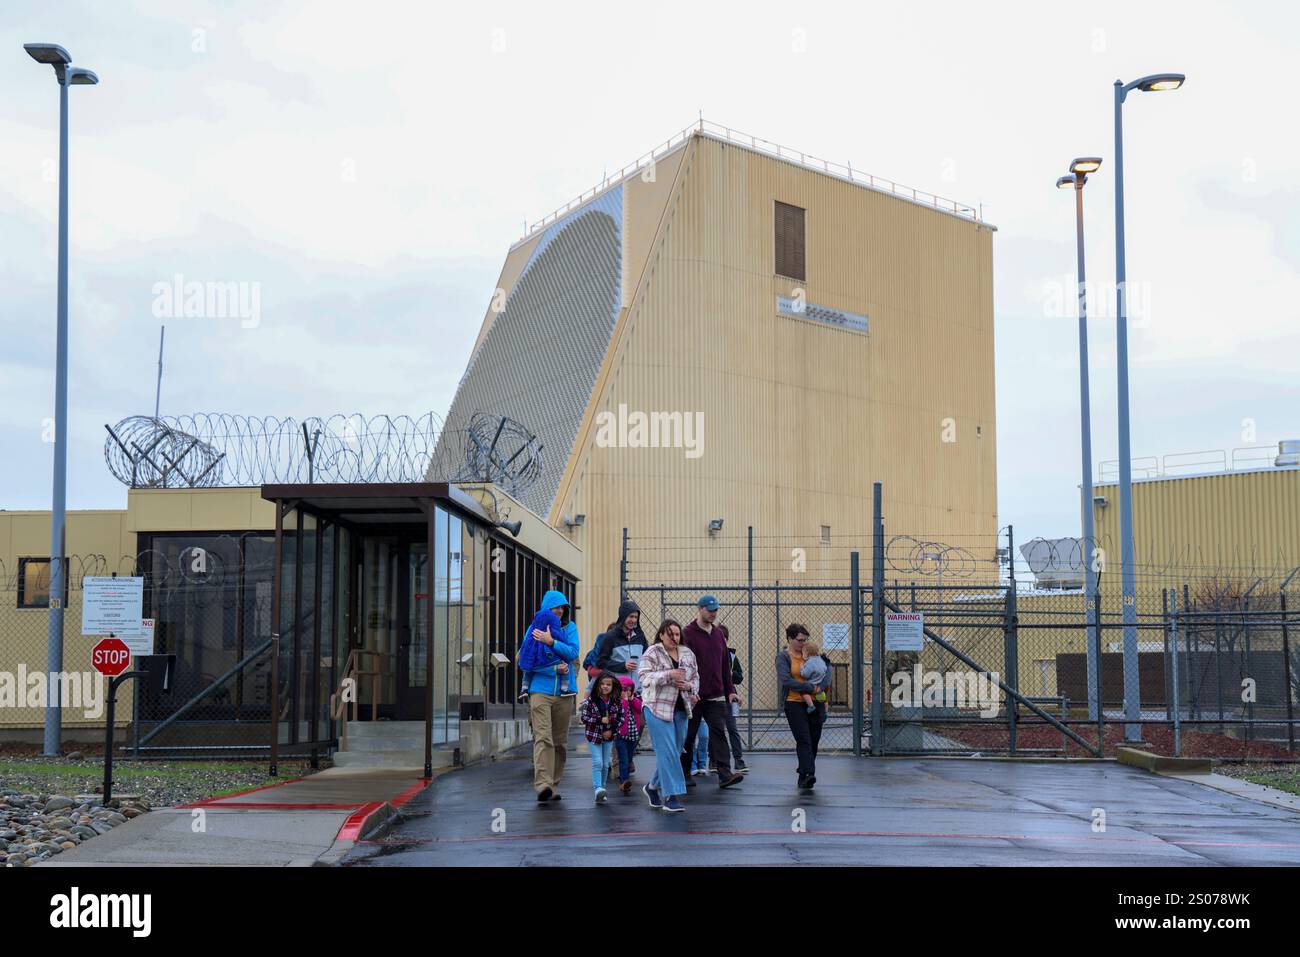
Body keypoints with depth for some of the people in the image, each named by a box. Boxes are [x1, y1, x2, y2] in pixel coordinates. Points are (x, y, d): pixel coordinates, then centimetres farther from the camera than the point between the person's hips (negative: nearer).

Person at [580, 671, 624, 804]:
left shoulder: (617, 701, -1)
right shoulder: (591, 700, -9)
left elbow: (621, 718, 4)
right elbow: (584, 717, -11)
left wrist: (612, 730, -8)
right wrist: (600, 720, -20)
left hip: (609, 736, 3)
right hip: (594, 735, -3)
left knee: (606, 765, 7)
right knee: (597, 762, -13)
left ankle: (601, 788, 16)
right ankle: (598, 789, -19)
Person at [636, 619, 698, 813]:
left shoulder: (687, 653, 12)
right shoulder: (652, 653, -6)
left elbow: (695, 677, 19)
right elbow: (644, 676, -16)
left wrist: (689, 686, -4)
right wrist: (668, 675, -25)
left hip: (681, 709, 6)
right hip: (658, 708, -6)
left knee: (675, 752, 11)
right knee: (667, 752, -10)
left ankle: (653, 786, 31)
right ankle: (670, 797, -6)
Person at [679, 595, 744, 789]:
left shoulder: (719, 633, 13)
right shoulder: (687, 633, -6)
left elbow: (725, 665, 17)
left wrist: (730, 690, 12)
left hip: (716, 696, 4)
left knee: (719, 733, -6)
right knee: (688, 736, 6)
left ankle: (725, 775, -12)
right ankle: (683, 775, 17)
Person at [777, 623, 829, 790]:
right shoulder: (783, 657, -2)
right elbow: (786, 681, -15)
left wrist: (821, 687, -10)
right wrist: (810, 687, -18)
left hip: (815, 704, 5)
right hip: (794, 704, -5)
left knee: (813, 742, 5)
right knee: (804, 740, -15)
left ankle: (804, 777, 17)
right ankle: (807, 774, -22)